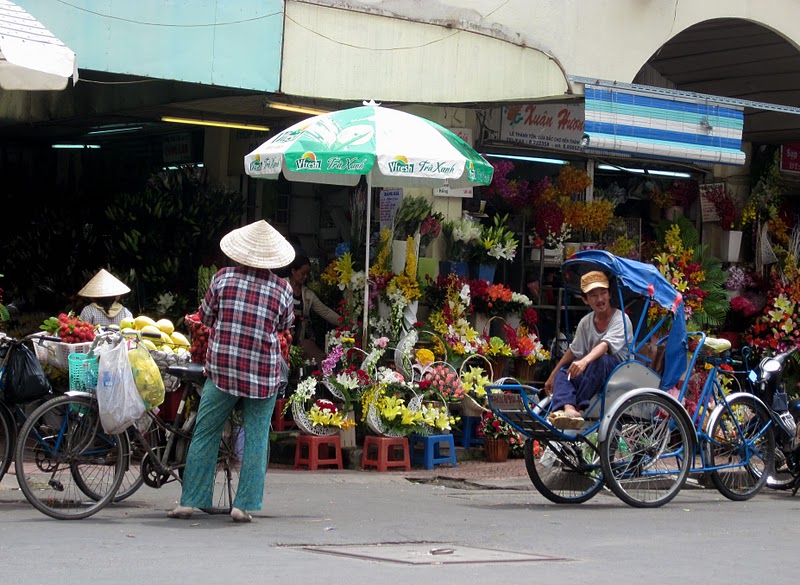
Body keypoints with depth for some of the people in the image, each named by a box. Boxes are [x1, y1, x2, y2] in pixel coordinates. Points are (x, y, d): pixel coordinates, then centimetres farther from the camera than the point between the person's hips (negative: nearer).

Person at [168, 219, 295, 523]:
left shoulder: (223, 278, -4)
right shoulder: (282, 288, -3)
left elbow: (205, 316, 8)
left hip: (222, 368, 0)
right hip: (264, 375, 0)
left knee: (205, 435, 9)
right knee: (256, 439, 8)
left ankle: (189, 501, 11)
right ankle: (243, 504, 6)